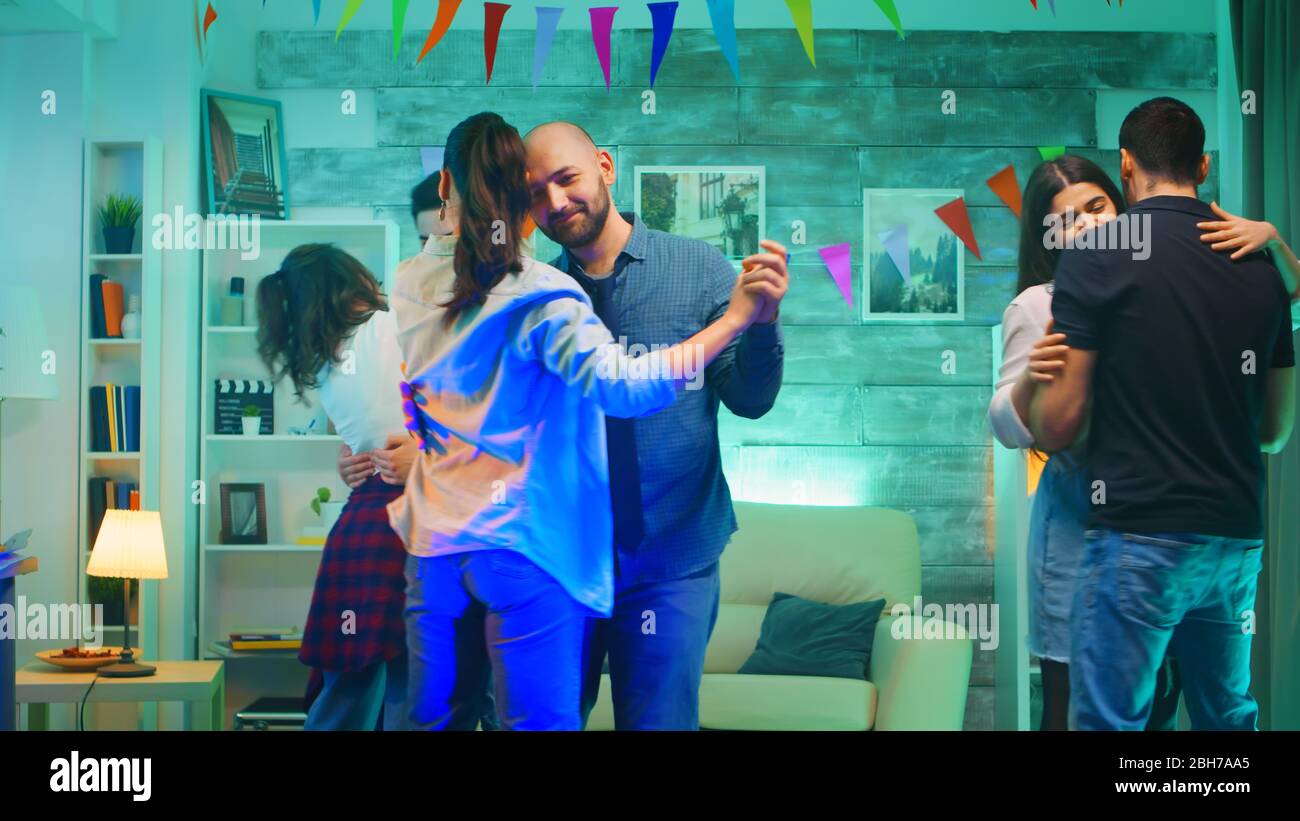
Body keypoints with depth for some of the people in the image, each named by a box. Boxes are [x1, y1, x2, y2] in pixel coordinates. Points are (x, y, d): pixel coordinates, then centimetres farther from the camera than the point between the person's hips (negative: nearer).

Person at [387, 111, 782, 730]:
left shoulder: (410, 283, 2)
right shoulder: (538, 296, -14)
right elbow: (624, 385, -26)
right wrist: (735, 319, -26)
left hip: (433, 545, 6)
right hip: (523, 547, -5)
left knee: (435, 717, 14)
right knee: (541, 719, 1)